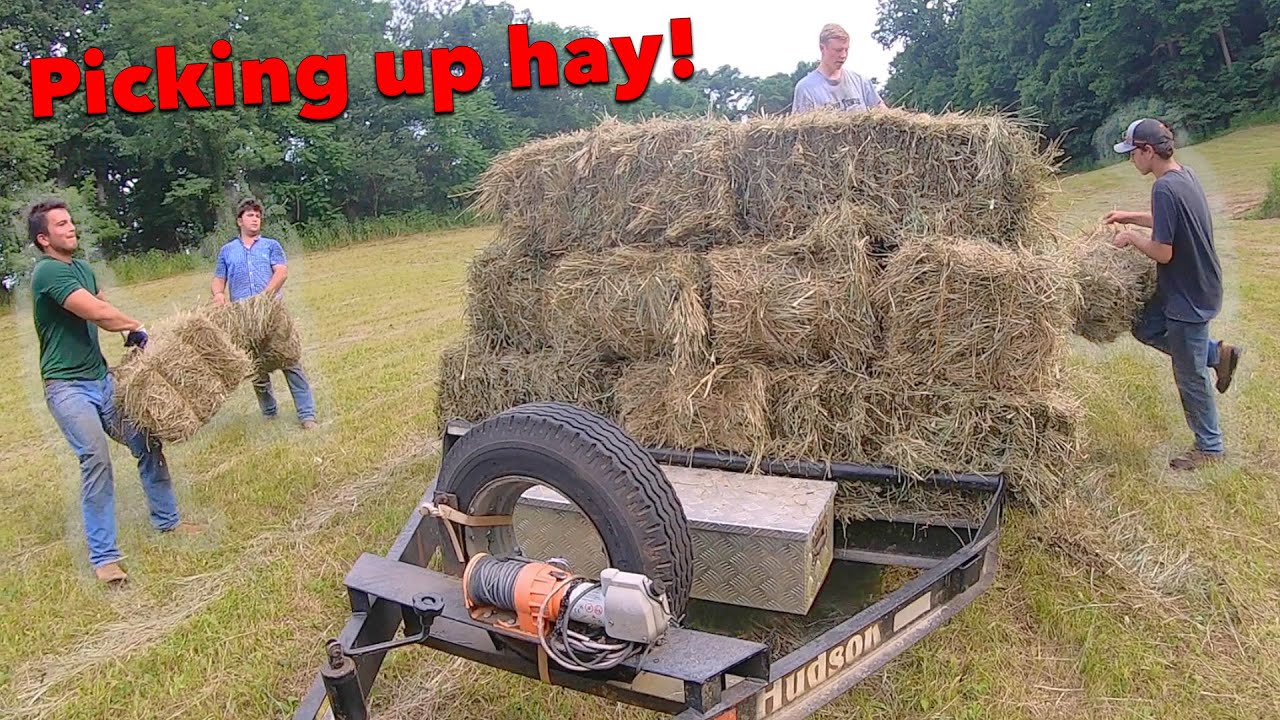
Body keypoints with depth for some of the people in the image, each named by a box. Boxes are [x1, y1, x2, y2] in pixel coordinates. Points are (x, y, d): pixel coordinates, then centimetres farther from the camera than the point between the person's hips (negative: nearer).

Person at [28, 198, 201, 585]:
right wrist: (138, 328, -5)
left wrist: (130, 332, -9)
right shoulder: (48, 271, -15)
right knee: (96, 460, -18)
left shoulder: (83, 268, 12)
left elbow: (105, 313, 10)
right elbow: (97, 312, -21)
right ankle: (103, 556, -8)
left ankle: (167, 520, 24)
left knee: (147, 443, 7)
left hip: (102, 378, 8)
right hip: (68, 386, -8)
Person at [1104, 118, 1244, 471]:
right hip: (1190, 287, 9)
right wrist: (1130, 216, 16)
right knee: (1146, 328, 25)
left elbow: (1163, 252, -26)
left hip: (1190, 297, -9)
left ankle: (1210, 447, 20)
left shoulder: (1165, 188, -26)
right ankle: (1217, 353, 25)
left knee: (1190, 376, 4)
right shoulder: (1186, 174, 3)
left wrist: (1132, 237, -9)